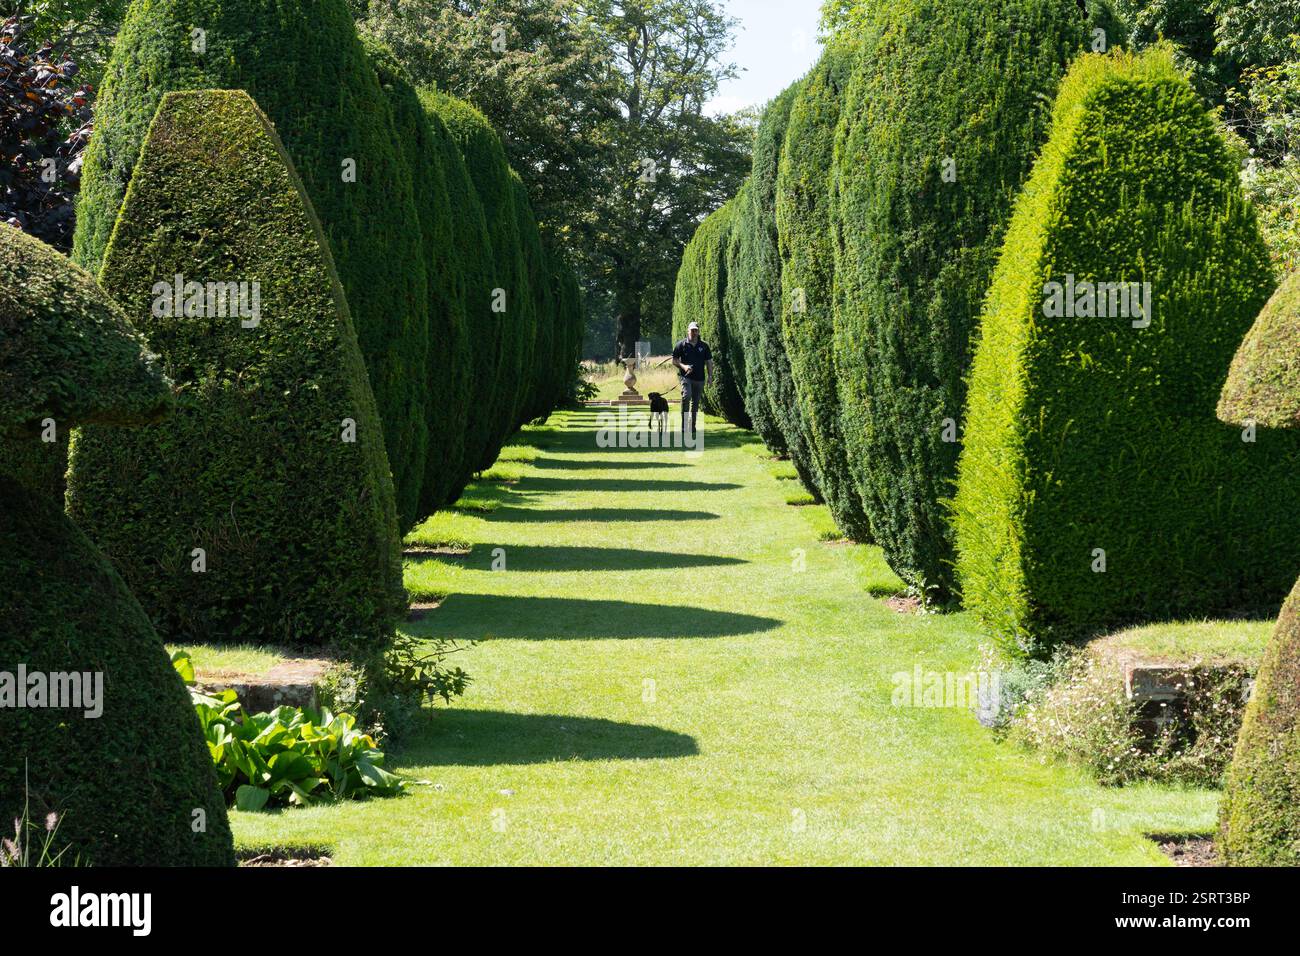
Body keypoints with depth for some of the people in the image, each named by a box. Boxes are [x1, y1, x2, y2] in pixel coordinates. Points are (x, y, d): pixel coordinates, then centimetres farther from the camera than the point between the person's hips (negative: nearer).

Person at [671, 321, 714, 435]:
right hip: (686, 377, -4)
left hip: (700, 378, 4)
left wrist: (710, 376, 4)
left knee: (696, 402, 9)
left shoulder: (704, 345, 9)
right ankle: (684, 425, -22)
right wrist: (683, 366, -15)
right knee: (686, 396, -25)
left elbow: (709, 362, 13)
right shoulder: (681, 345, 2)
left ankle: (692, 426, 18)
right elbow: (674, 360, 4)